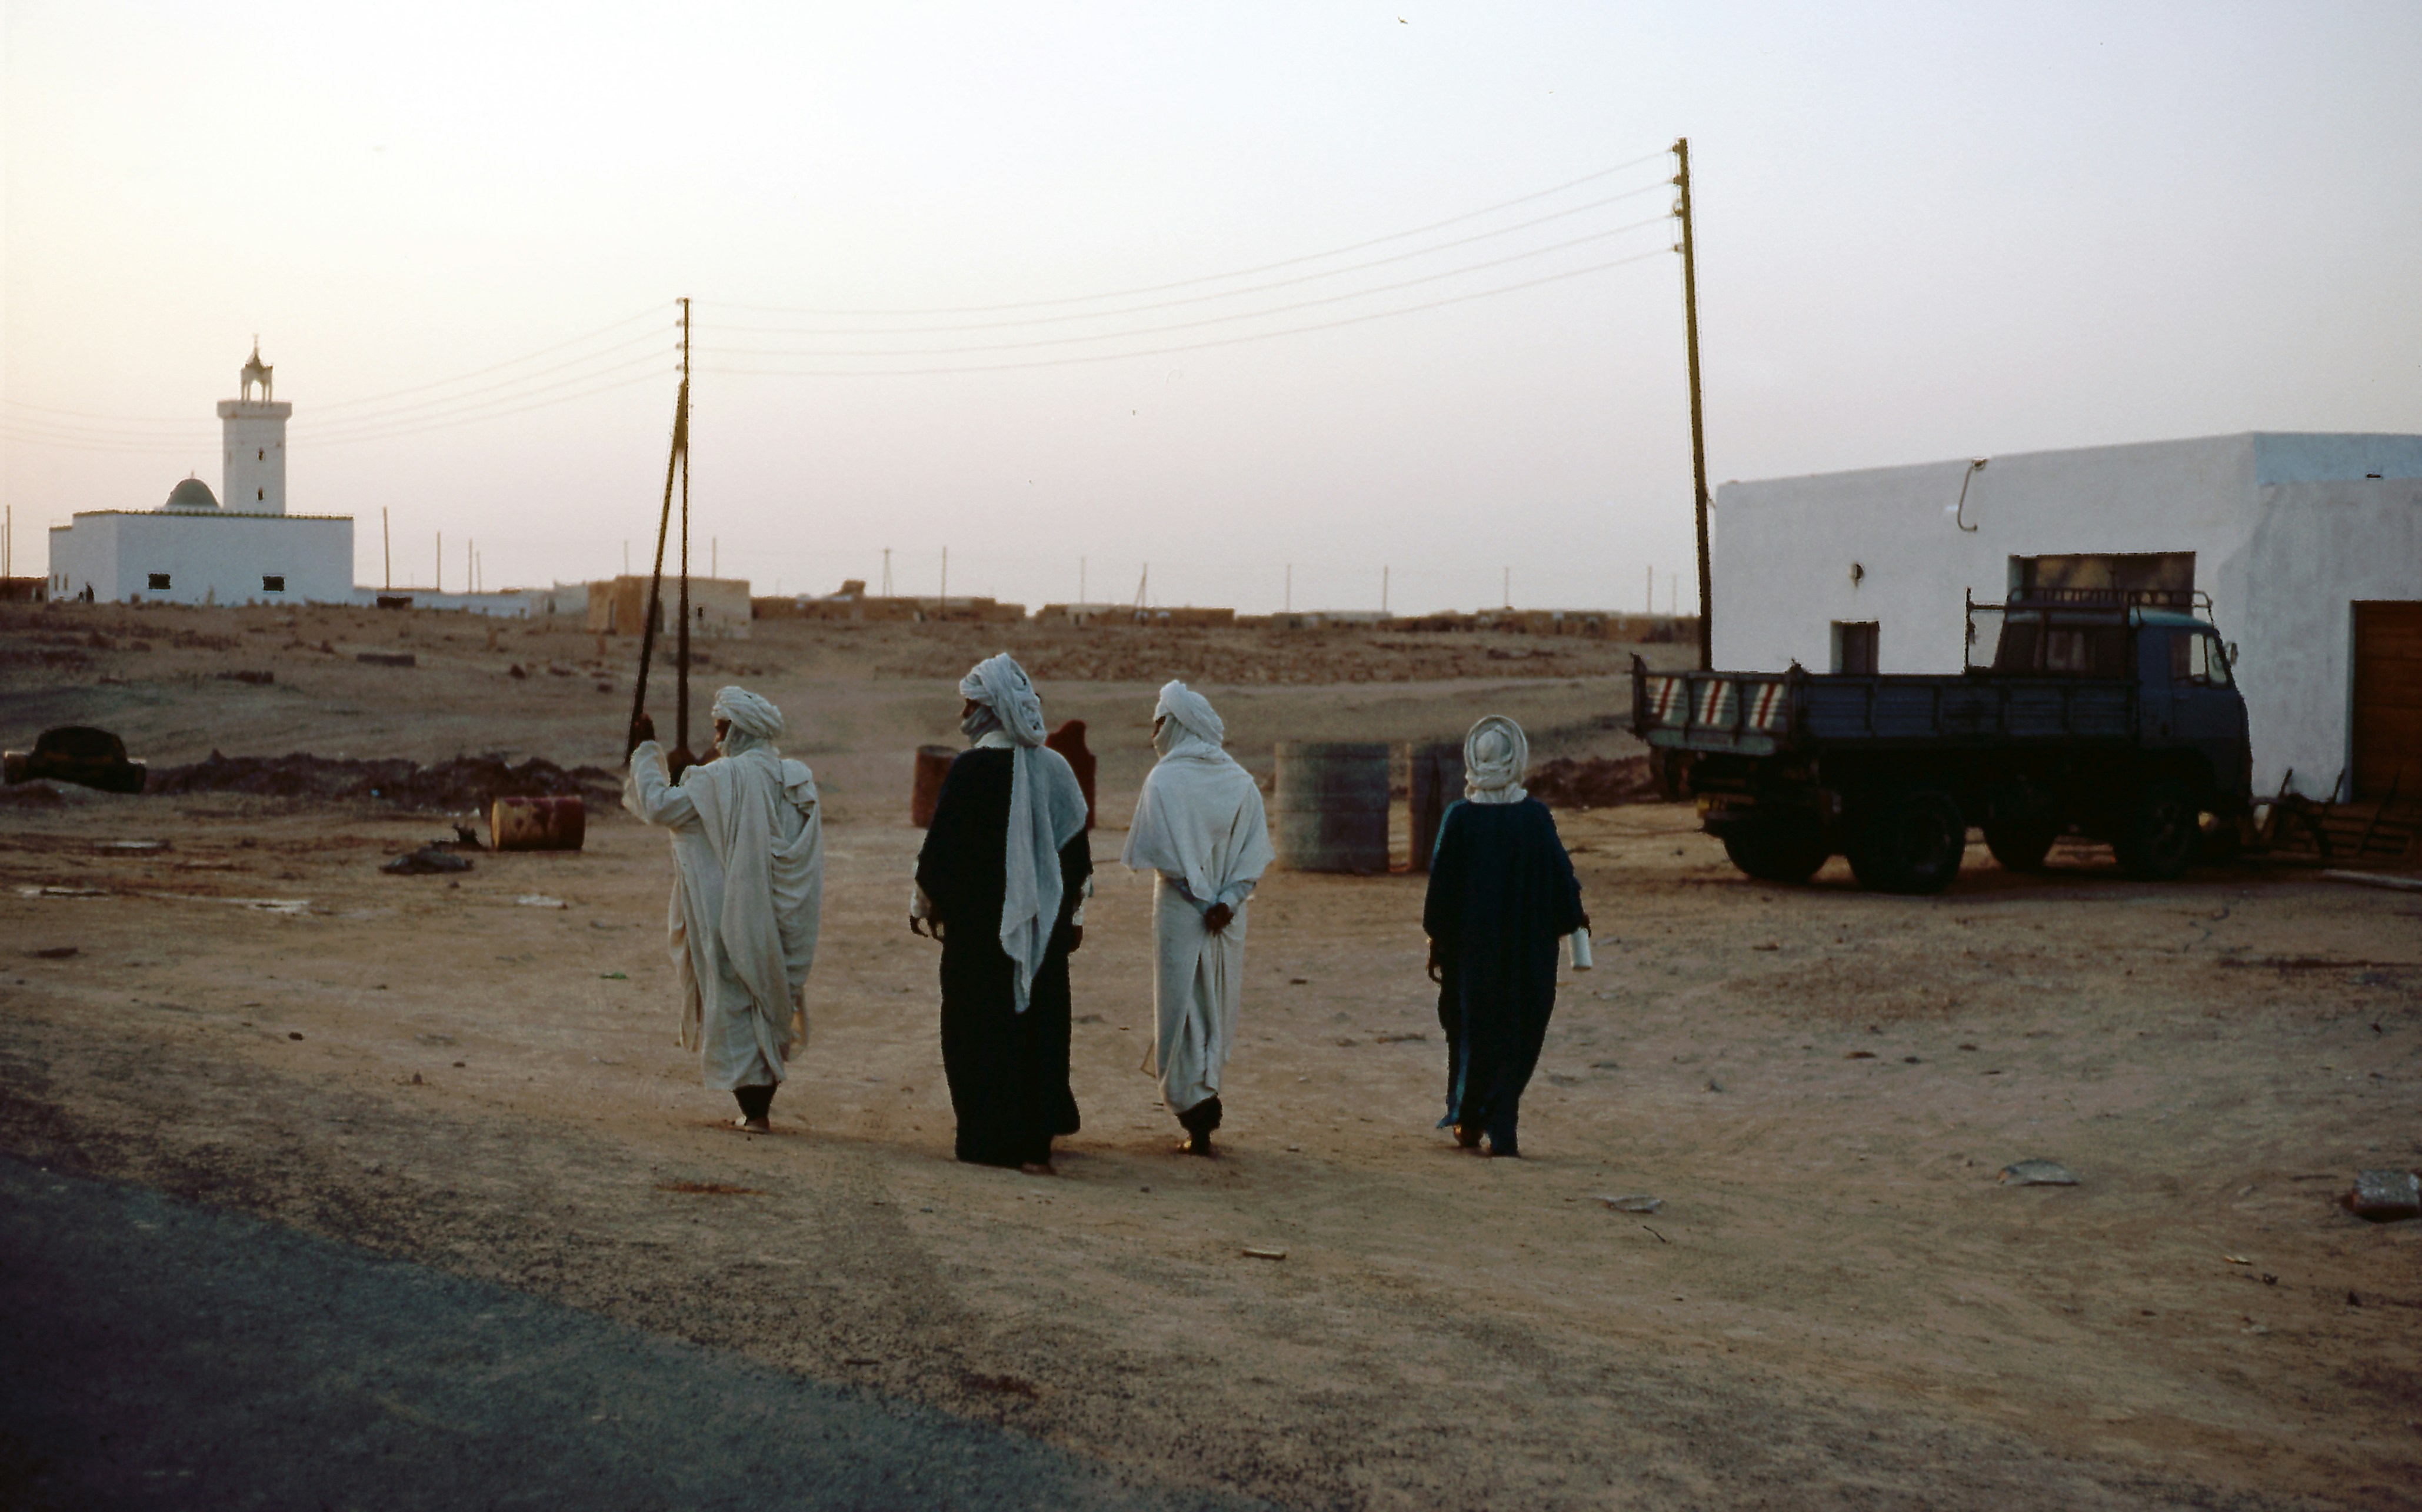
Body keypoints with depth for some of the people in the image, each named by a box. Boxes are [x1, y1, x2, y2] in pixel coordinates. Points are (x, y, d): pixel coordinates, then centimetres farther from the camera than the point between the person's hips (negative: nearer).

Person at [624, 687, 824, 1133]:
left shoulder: (721, 779, -15)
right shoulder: (801, 780, 3)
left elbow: (660, 806, -11)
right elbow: (810, 858, 8)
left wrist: (647, 751, -3)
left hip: (733, 914, -5)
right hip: (782, 921, 6)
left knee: (734, 1001, 4)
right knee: (772, 1000, 16)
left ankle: (753, 1108, 1)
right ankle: (762, 1104, 20)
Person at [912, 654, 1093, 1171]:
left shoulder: (971, 768, -14)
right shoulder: (1055, 768, 2)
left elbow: (941, 843, -9)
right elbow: (1078, 851, 7)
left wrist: (924, 904, 5)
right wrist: (1073, 915, 17)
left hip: (980, 922, -5)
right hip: (1042, 926, 5)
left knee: (981, 1029, 4)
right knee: (1039, 1022, 12)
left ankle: (991, 1139, 5)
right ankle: (1036, 1138, 18)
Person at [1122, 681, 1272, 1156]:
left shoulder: (1163, 780, -10)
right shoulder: (1241, 781, 3)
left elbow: (1150, 851, -14)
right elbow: (1256, 854, -2)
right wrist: (1227, 900, -7)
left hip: (1179, 910, -4)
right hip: (1227, 918, 4)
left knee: (1182, 1009, 3)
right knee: (1218, 1010, 15)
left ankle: (1193, 1108, -1)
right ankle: (1204, 1101, 21)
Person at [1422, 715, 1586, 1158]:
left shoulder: (1460, 817, -11)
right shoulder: (1535, 816, -8)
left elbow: (1442, 885, -7)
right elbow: (1560, 873, -1)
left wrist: (1436, 943, 2)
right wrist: (1574, 916, 18)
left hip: (1471, 945, -1)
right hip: (1526, 950, 1)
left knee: (1470, 1027, 17)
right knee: (1517, 1036, 10)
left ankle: (1468, 1120, 23)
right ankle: (1501, 1128, 5)